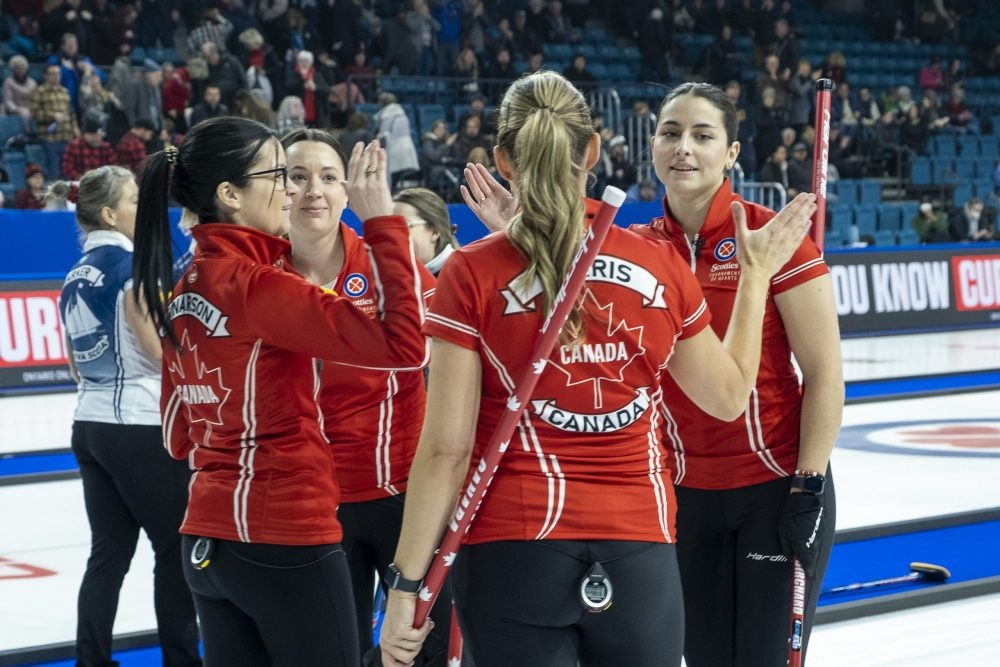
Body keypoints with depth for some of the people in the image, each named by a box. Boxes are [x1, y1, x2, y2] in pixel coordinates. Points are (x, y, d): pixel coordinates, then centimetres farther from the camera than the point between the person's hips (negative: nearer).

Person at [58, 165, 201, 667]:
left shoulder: (75, 277, 12)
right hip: (141, 426, -8)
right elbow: (162, 350, -17)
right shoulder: (130, 262, -13)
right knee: (176, 547, 4)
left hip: (90, 424, 8)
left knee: (109, 553, 10)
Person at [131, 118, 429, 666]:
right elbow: (403, 346, -24)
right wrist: (382, 222, -19)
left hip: (206, 540, 8)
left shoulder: (182, 291, 8)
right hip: (286, 540, -8)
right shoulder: (254, 285, -16)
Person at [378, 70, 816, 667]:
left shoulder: (472, 274, -8)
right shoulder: (661, 265, 0)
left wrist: (409, 583, -3)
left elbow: (447, 451, -9)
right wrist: (756, 275, 24)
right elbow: (730, 396, 14)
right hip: (640, 549, 3)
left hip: (515, 550, -2)